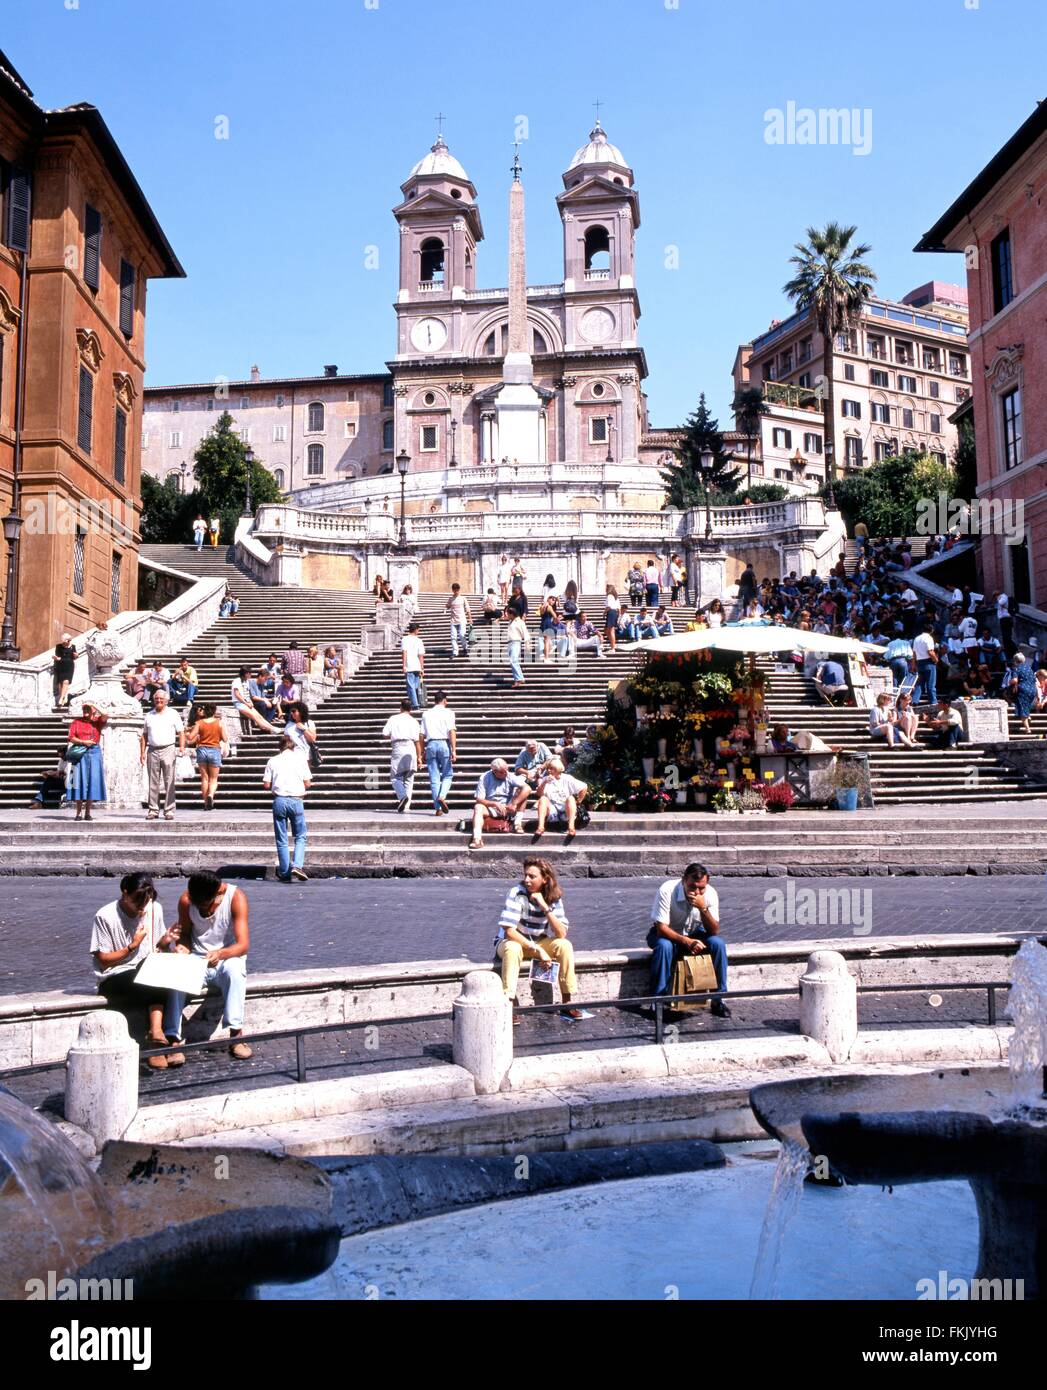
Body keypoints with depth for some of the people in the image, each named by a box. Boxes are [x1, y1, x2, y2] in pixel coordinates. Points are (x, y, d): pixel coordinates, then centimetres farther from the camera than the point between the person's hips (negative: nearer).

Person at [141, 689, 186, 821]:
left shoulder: (173, 714, 6)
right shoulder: (149, 715, 14)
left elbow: (181, 732, 3)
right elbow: (144, 736, 16)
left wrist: (182, 747, -12)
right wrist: (143, 753, 7)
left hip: (168, 750, -3)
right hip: (152, 750, 3)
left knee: (169, 782, -4)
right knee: (153, 783, 4)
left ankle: (169, 811, -3)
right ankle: (153, 810, 8)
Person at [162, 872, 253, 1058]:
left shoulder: (236, 897, -18)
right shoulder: (186, 900, -8)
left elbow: (243, 944, -23)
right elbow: (185, 934, 4)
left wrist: (220, 954, -43)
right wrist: (183, 947, -20)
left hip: (227, 958, -2)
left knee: (234, 968, -37)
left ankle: (236, 1033, -33)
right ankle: (173, 1039, -30)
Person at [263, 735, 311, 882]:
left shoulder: (273, 761, 4)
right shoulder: (300, 759, 3)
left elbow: (266, 785, 1)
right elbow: (307, 784, 2)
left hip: (279, 801, 1)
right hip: (296, 800, -1)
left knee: (281, 839, 9)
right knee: (300, 837, 10)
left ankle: (285, 874, 10)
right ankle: (297, 865, -11)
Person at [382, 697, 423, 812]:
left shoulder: (393, 719, 7)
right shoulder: (414, 721, 9)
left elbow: (385, 735, 2)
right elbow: (417, 740, 4)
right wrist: (419, 757, 8)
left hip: (397, 748, -2)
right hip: (410, 749, 2)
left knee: (396, 777, 3)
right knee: (408, 779, 8)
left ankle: (402, 796, -24)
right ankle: (406, 805, 2)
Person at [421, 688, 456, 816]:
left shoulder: (426, 714, 13)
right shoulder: (448, 713, 2)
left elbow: (422, 735, 9)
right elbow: (452, 732, -9)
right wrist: (454, 750, -12)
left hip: (431, 744, 3)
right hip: (444, 744, -3)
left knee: (434, 778, 4)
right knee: (447, 774, 8)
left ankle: (437, 808, 1)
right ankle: (442, 797, -18)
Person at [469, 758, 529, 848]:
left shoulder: (510, 776, -7)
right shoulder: (485, 778, -7)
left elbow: (527, 788, -19)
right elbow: (479, 799, -11)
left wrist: (514, 804, -26)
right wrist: (496, 804, -25)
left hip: (507, 808, 1)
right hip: (491, 808, -1)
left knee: (521, 791, -18)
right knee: (478, 807, -32)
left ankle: (517, 823, -20)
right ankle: (477, 839, -49)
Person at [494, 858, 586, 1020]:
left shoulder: (554, 898, -8)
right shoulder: (517, 893, -20)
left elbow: (561, 934, -18)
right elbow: (509, 931, -24)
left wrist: (545, 907, -29)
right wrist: (538, 950, -27)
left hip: (539, 943, 4)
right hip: (511, 941, -4)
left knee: (564, 945, -22)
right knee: (513, 948, -38)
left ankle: (567, 1004, -14)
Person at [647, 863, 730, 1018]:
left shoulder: (711, 894, -19)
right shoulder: (667, 890, -29)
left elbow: (714, 931, -19)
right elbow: (661, 928, -28)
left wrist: (703, 908, -36)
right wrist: (686, 941, -41)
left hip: (693, 934, 3)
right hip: (667, 934, -3)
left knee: (718, 943, -24)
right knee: (664, 946, -36)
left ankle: (718, 998, -12)